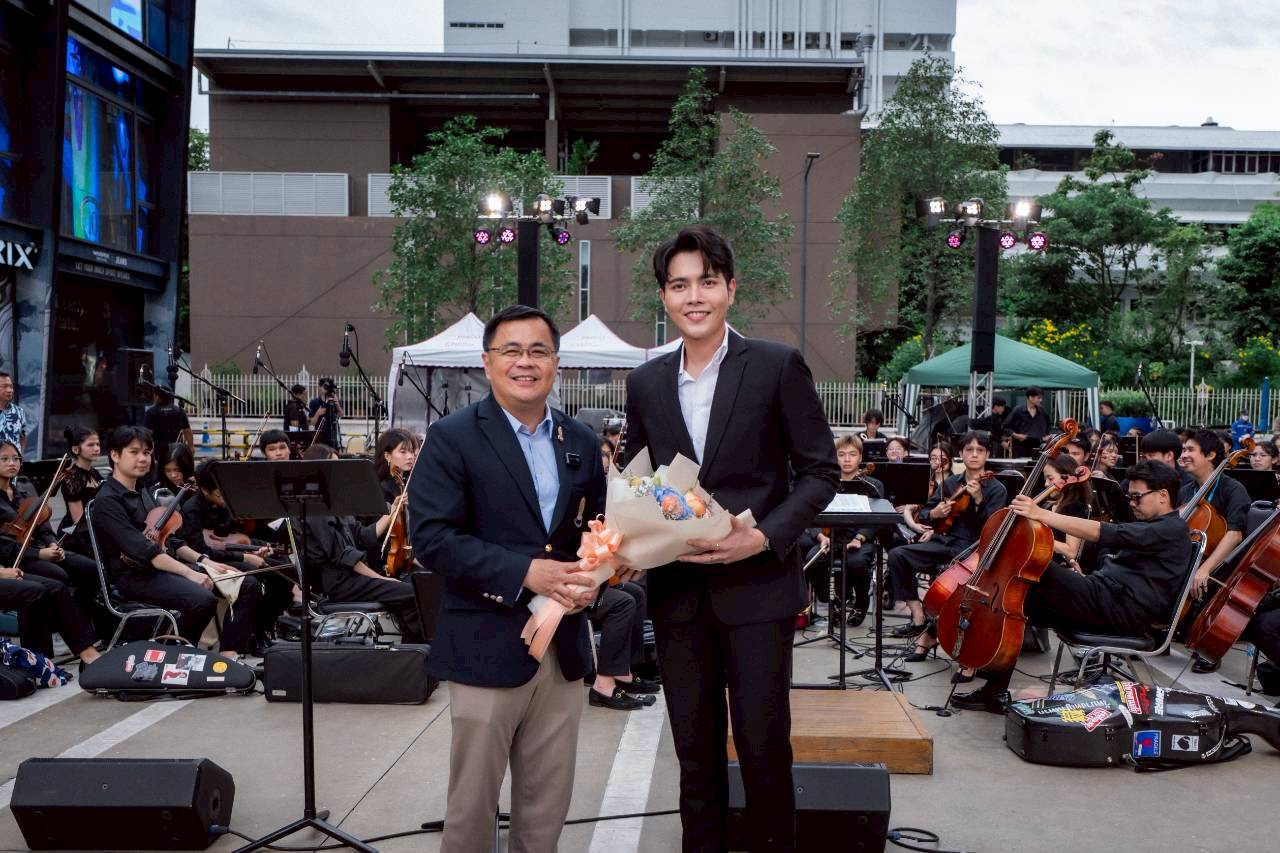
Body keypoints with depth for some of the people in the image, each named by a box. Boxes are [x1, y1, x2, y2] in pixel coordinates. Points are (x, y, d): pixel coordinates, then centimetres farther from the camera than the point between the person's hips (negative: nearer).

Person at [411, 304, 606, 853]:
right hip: (488, 647, -4)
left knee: (548, 805, 14)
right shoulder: (453, 437, -5)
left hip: (563, 645, 5)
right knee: (472, 804, 7)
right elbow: (432, 538, -14)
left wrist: (589, 582, -6)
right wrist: (524, 572, -21)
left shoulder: (582, 443, 10)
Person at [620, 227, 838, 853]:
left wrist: (765, 537, -16)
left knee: (764, 747, 3)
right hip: (676, 590, 4)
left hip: (756, 586, -3)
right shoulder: (645, 383, 7)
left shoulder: (777, 366, -5)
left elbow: (819, 470, -3)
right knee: (695, 750, 13)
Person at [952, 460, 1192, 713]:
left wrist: (1042, 514, -24)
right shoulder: (1148, 528, 28)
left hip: (1121, 610, -10)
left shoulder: (1173, 529, -5)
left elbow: (1103, 533, -19)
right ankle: (995, 692, -4)